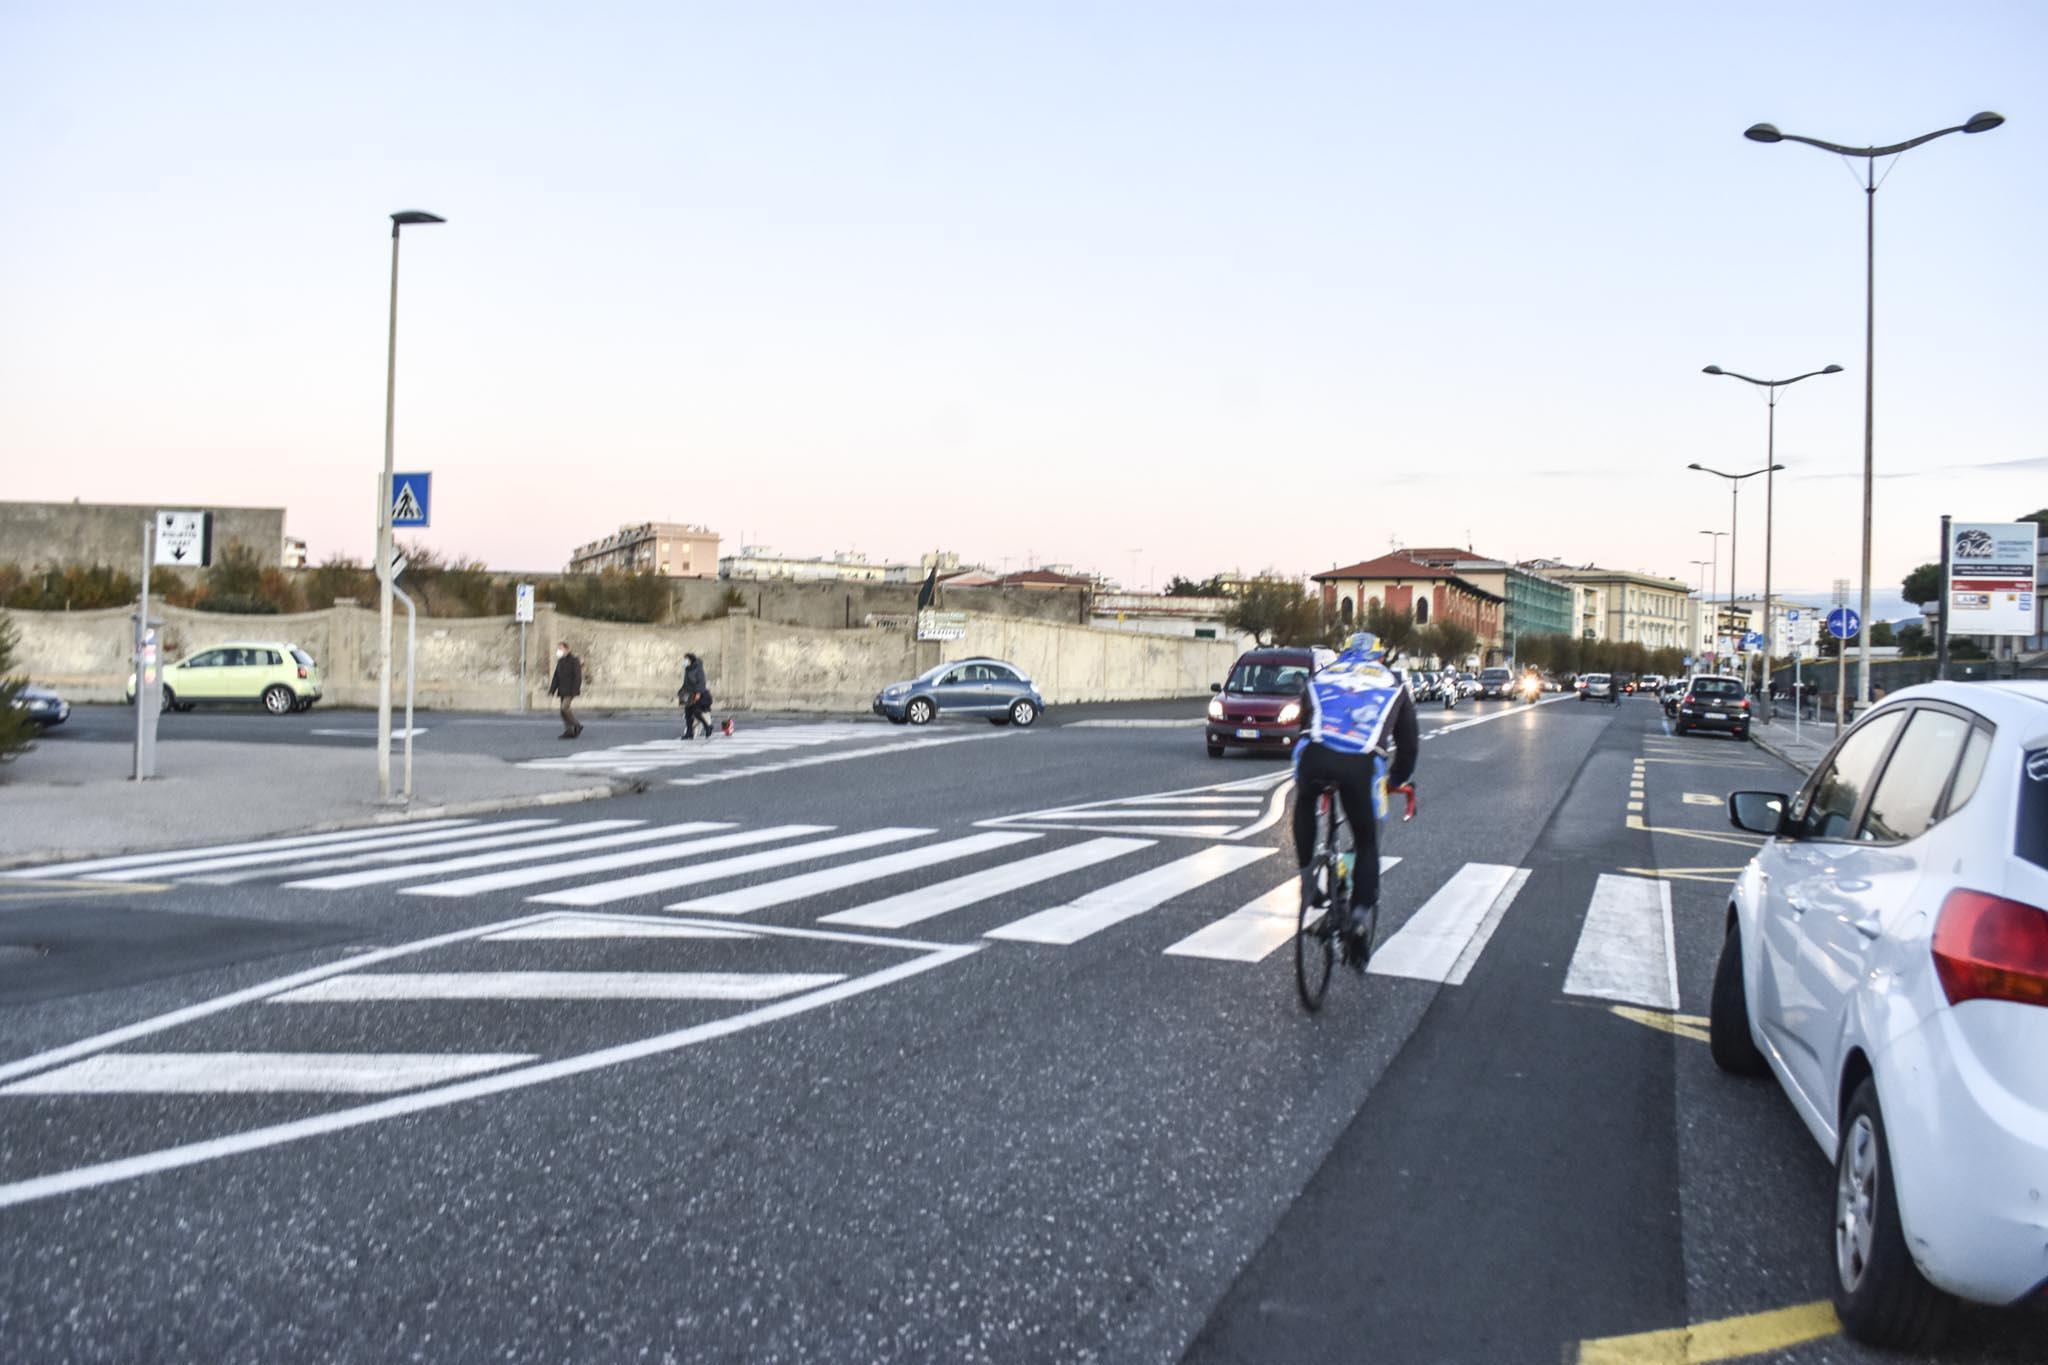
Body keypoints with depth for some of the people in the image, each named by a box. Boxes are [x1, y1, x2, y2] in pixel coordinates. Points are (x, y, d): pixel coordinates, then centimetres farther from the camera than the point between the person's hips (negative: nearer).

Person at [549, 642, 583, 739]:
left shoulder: (574, 661, -9)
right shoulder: (560, 661, 13)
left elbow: (578, 677, -14)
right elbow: (556, 677, 15)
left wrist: (574, 692, -20)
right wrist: (552, 690, 7)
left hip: (571, 690, -8)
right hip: (562, 690, 8)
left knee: (566, 708, -17)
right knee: (564, 710, 4)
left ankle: (577, 725, -3)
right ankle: (569, 731, 7)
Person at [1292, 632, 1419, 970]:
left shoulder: (1319, 678, 32)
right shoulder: (1393, 683, 29)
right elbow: (1409, 741, 33)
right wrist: (1398, 779, 49)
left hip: (1315, 756, 1)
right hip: (1361, 765, -1)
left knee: (1304, 804, 35)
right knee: (1367, 843, 15)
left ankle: (1307, 872, 23)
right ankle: (1360, 915, -1)